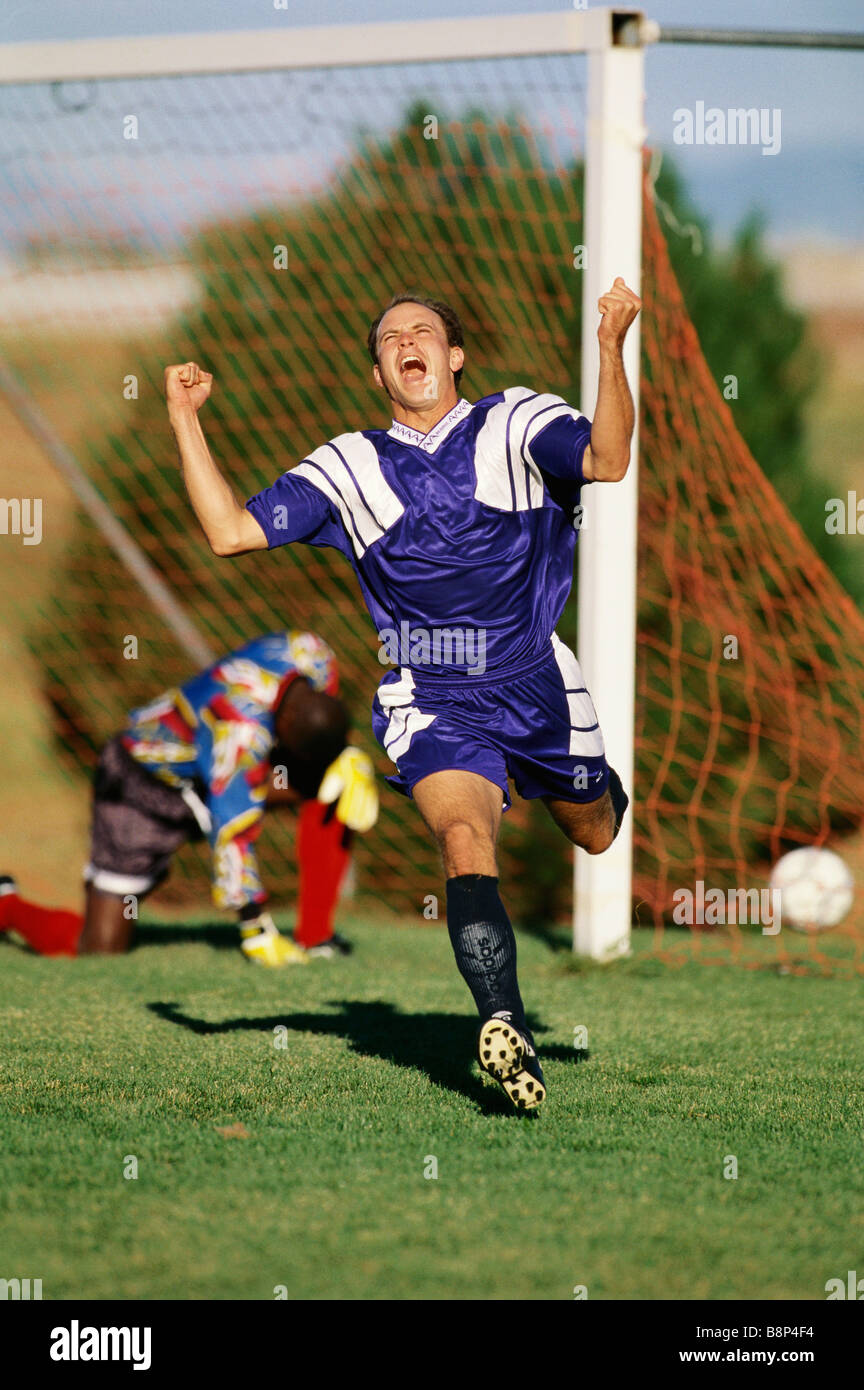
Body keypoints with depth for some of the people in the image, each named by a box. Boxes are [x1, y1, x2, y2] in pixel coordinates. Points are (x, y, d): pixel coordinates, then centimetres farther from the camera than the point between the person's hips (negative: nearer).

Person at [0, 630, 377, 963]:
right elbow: (232, 829, -33)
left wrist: (346, 758, -12)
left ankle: (314, 937, -7)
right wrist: (255, 929, -28)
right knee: (98, 950, -12)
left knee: (336, 783, -13)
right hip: (146, 788, -8)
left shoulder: (315, 657, -16)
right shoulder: (242, 727, -38)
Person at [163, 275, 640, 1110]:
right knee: (465, 839, -28)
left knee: (594, 835, 20)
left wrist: (611, 348, -33)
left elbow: (606, 460, -21)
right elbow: (231, 532, 2)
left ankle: (599, 785, 60)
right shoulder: (349, 466, 6)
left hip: (537, 685, 1)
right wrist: (185, 420, -2)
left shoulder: (517, 424, -1)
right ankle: (506, 1030, -42)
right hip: (431, 705, -1)